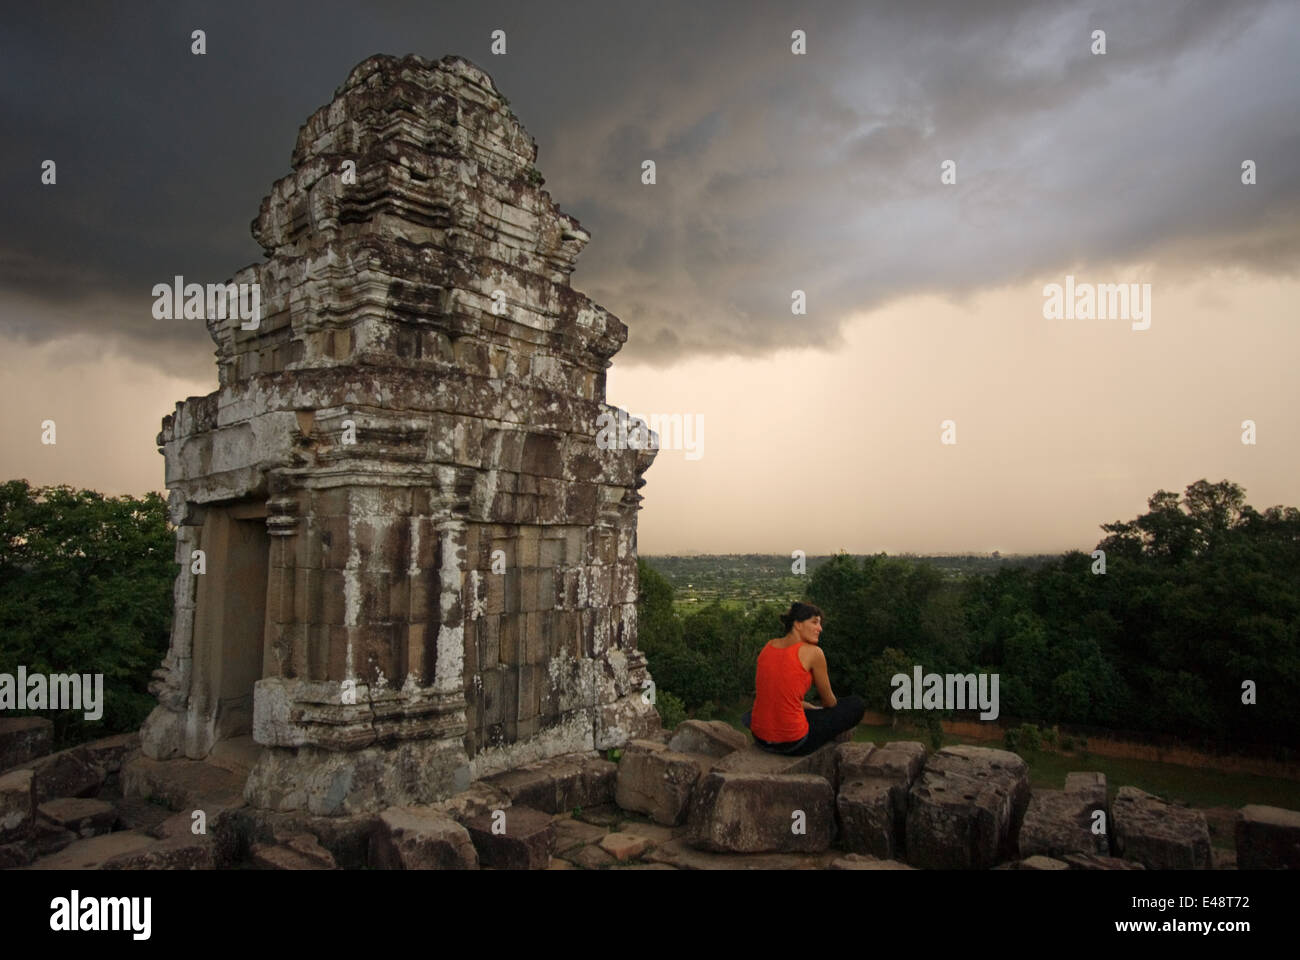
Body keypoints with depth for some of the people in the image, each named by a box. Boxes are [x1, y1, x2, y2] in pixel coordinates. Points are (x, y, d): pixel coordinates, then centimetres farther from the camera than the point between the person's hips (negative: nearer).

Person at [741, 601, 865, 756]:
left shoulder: (768, 647, 8)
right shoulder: (813, 652, -9)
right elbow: (829, 701, 6)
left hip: (760, 738, 7)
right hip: (793, 743, -7)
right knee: (858, 704, 12)